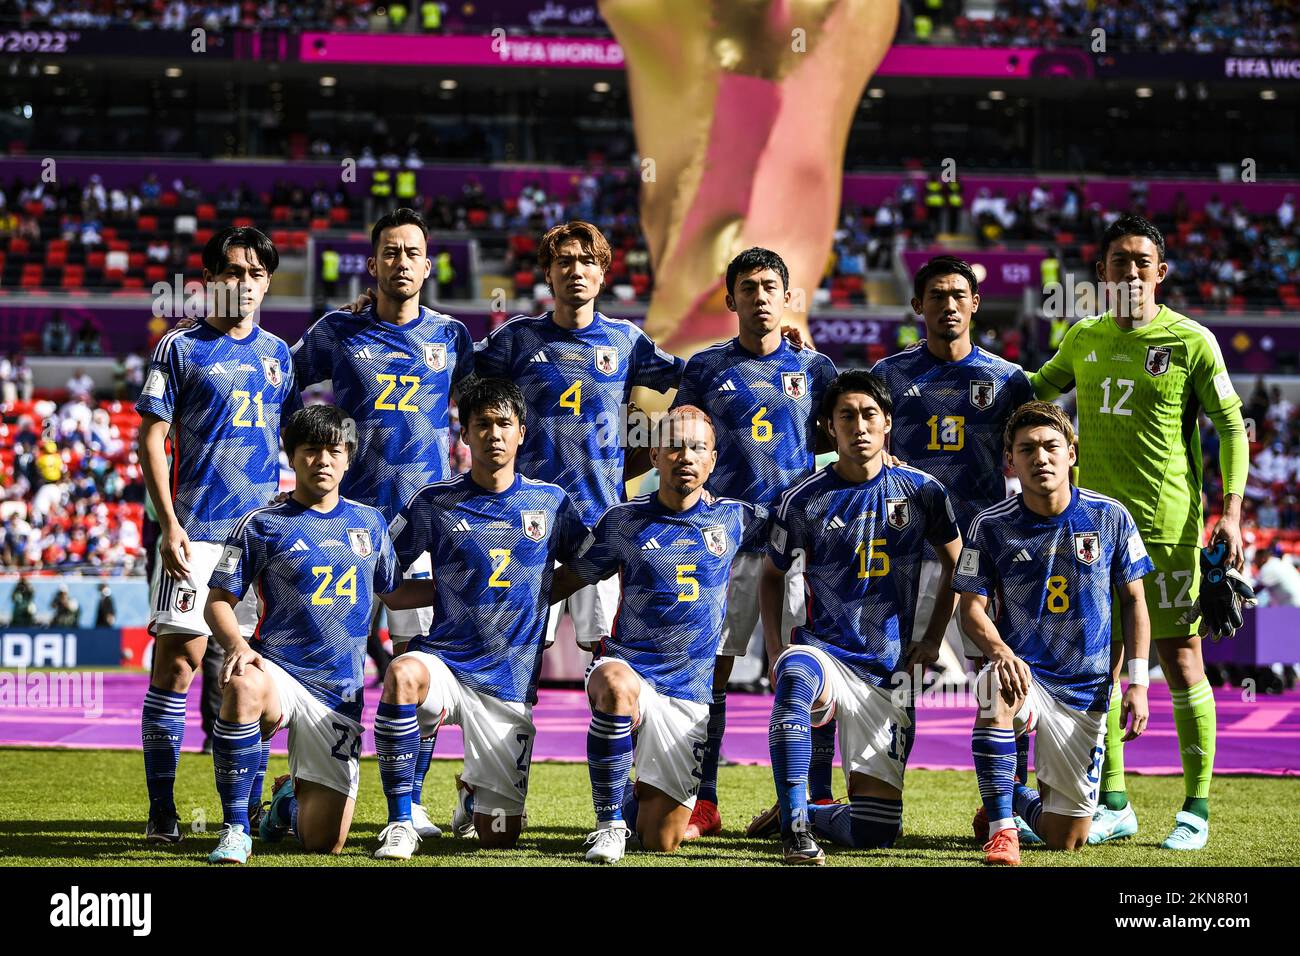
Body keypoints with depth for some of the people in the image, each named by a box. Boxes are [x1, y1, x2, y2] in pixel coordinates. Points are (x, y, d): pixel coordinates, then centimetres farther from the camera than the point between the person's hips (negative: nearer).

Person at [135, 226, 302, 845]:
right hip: (197, 530, -4)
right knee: (180, 658, -9)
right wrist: (168, 524, -11)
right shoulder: (180, 349, 2)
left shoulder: (278, 353, 14)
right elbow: (151, 440, -2)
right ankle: (161, 810, -6)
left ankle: (249, 807, 13)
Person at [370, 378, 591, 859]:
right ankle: (401, 822, -26)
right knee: (402, 673, -40)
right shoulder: (434, 502, 1)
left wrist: (539, 594, 5)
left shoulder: (551, 501, 5)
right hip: (444, 661, -1)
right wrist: (438, 591, -2)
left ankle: (473, 787, 41)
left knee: (498, 837, 1)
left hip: (509, 686, 1)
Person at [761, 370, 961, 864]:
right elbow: (774, 574, 13)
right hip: (824, 652, -2)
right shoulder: (803, 499, -2)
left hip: (889, 673, 2)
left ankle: (802, 810, 26)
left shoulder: (920, 491, 1)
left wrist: (932, 639, 7)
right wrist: (774, 646, 0)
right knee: (794, 676, -42)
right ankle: (794, 827, -34)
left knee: (875, 831, -6)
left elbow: (955, 563, 16)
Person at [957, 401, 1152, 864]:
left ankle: (1015, 796, 38)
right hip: (1023, 670, -1)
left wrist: (1138, 683, -4)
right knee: (997, 685, -41)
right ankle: (1001, 827, -28)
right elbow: (972, 607, -7)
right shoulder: (992, 525, -6)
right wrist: (1000, 650, -28)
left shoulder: (1109, 517, -4)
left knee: (1066, 839, 2)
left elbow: (1133, 601, 4)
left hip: (1084, 692, 2)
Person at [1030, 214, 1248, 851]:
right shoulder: (1083, 340, 10)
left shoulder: (1191, 341, -3)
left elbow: (1231, 426, -2)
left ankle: (1196, 810, 5)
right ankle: (1114, 805, 17)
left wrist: (1231, 511, -10)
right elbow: (1038, 388, 30)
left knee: (1179, 658, -3)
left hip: (1166, 524, -5)